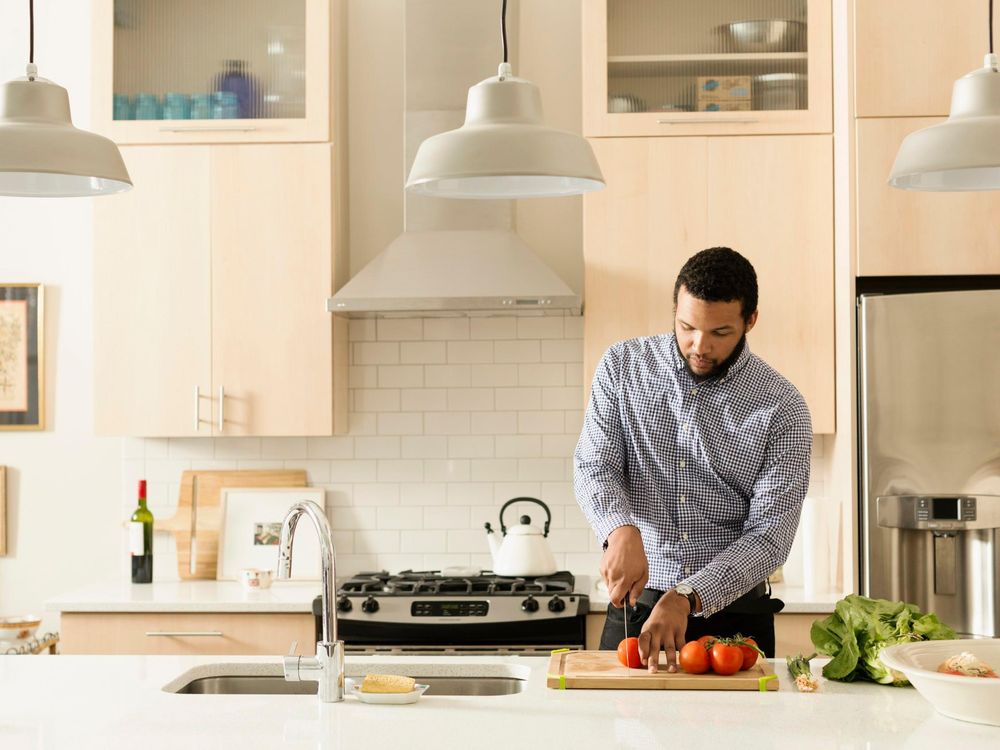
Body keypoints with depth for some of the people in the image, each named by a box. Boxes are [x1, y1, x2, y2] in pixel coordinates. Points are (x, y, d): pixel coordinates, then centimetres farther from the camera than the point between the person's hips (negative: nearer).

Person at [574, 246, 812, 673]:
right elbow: (594, 467, -5)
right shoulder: (623, 366, 0)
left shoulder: (782, 407, -8)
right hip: (636, 605, 1)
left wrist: (687, 598, -26)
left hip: (735, 615, -1)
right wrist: (622, 532, -27)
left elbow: (770, 533, -13)